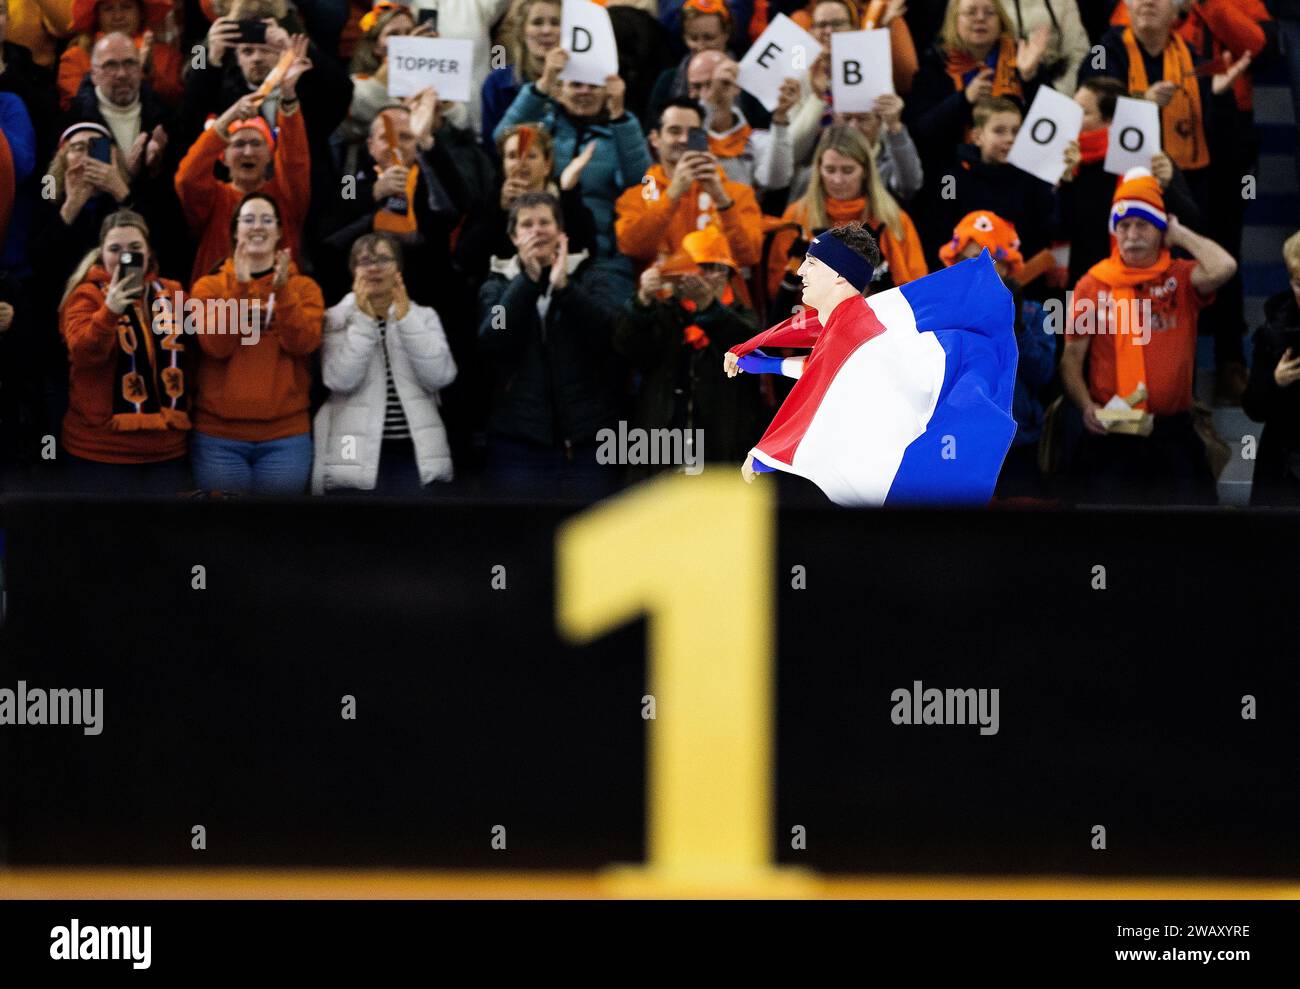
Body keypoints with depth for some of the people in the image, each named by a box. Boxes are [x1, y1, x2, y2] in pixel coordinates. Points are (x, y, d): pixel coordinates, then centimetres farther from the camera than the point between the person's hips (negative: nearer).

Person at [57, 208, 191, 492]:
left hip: (167, 446, 5)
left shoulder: (172, 293, 11)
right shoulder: (87, 295, -3)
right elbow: (83, 354, -18)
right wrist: (109, 311, -32)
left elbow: (190, 354, 22)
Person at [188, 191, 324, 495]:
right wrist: (240, 287, -16)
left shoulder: (303, 287, 7)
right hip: (219, 434, 0)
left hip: (285, 434, 0)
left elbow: (303, 343, -8)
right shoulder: (209, 286, 6)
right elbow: (216, 344, -9)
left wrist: (282, 288, -18)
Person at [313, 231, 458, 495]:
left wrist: (405, 319, -8)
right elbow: (341, 380, -12)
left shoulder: (423, 317, 11)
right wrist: (364, 319, -11)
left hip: (416, 455, 2)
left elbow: (440, 376, -5)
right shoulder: (335, 320, 5)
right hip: (356, 458, -2)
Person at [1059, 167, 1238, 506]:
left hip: (1173, 433, 0)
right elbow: (1072, 358, 4)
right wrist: (1087, 406, -13)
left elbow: (1224, 268, -20)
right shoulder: (1093, 285, 3)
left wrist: (1180, 235, -4)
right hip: (1110, 433, 0)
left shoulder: (1181, 278, 3)